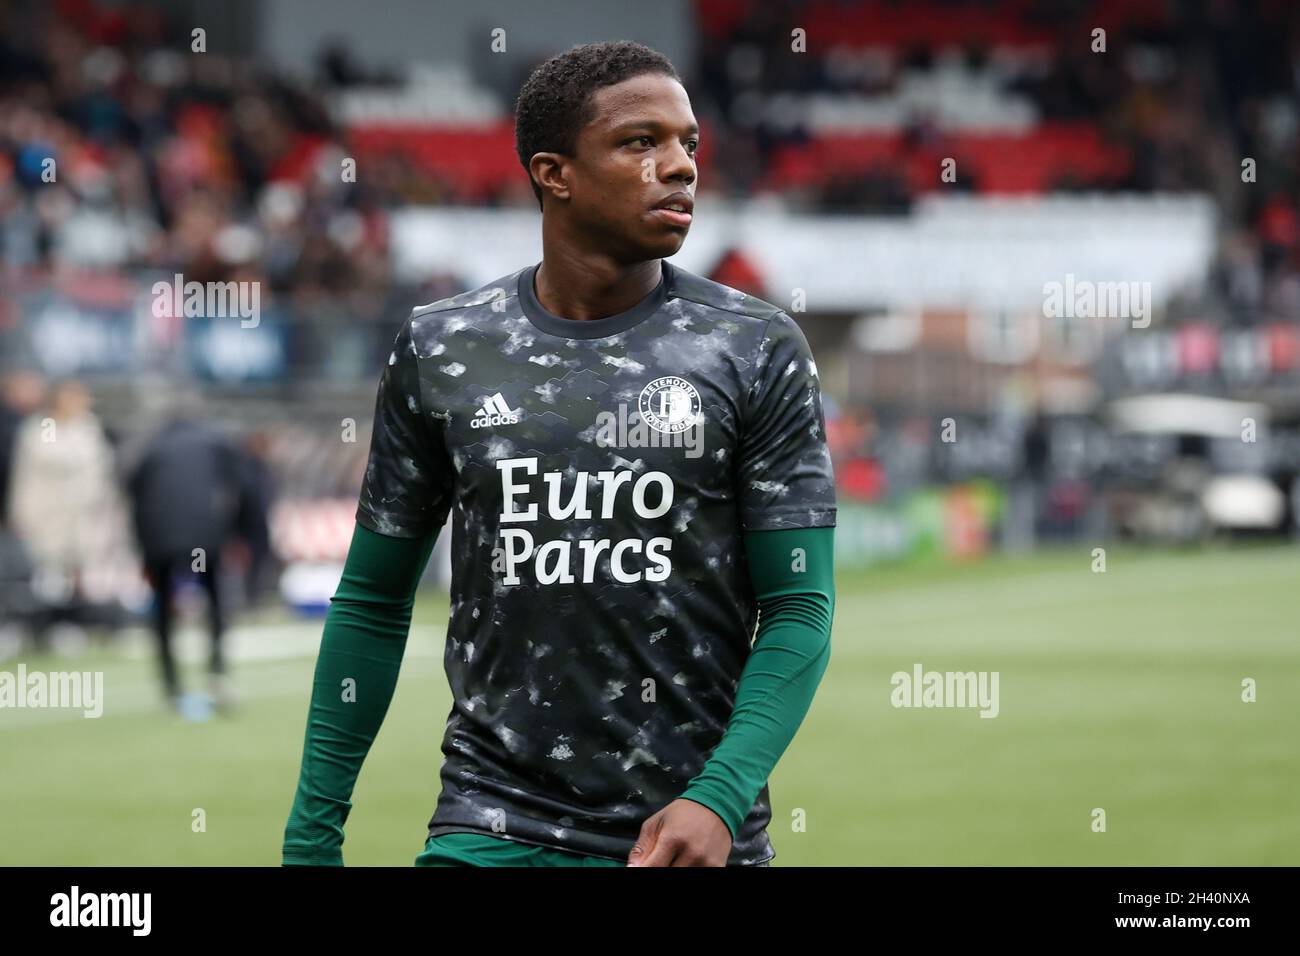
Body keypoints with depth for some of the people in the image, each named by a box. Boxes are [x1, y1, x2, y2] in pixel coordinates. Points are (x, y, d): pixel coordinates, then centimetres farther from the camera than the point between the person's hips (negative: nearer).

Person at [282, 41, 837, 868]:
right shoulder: (441, 352, 4)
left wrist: (719, 800, -17)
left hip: (690, 831, 0)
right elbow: (374, 603, 10)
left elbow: (799, 610, -3)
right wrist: (313, 835, 6)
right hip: (494, 826, 0)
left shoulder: (757, 353, -1)